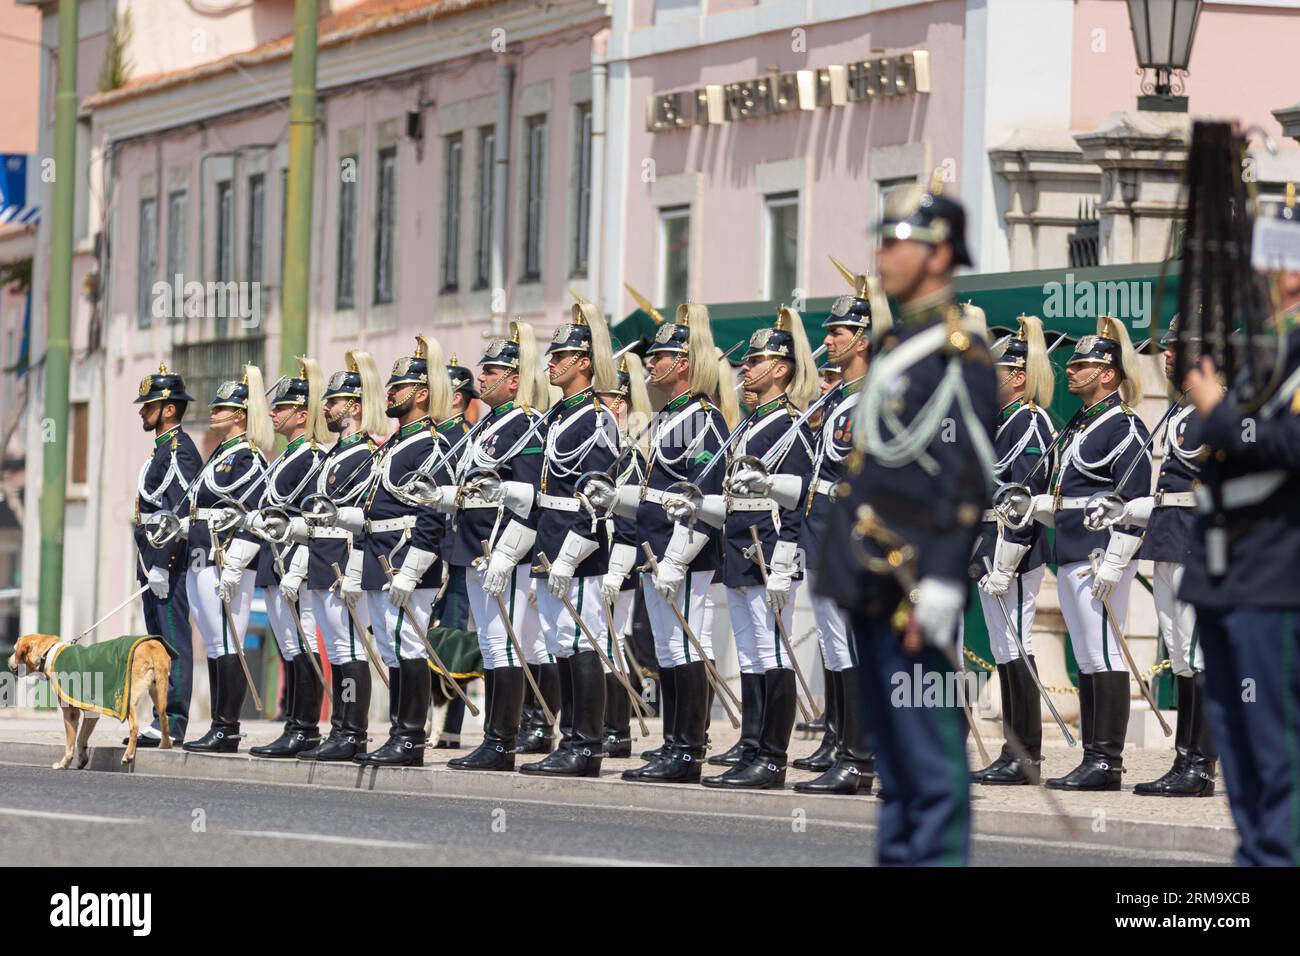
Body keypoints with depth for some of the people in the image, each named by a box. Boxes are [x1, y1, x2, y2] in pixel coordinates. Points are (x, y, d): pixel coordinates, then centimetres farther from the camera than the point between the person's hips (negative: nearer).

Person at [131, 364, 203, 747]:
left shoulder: (179, 449, -12)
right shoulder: (163, 449, 20)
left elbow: (182, 512, -20)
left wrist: (161, 565, -22)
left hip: (169, 559, -11)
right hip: (155, 560, 11)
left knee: (173, 641, -9)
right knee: (160, 642, 11)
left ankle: (172, 725, -10)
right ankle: (162, 721, 13)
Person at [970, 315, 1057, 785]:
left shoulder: (1030, 423, -12)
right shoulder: (1003, 421, 18)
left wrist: (1002, 565, -21)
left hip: (1014, 552, -10)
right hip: (994, 552, 10)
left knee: (1014, 649, -8)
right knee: (1005, 651, 10)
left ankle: (1026, 758, -6)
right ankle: (1014, 754, 13)